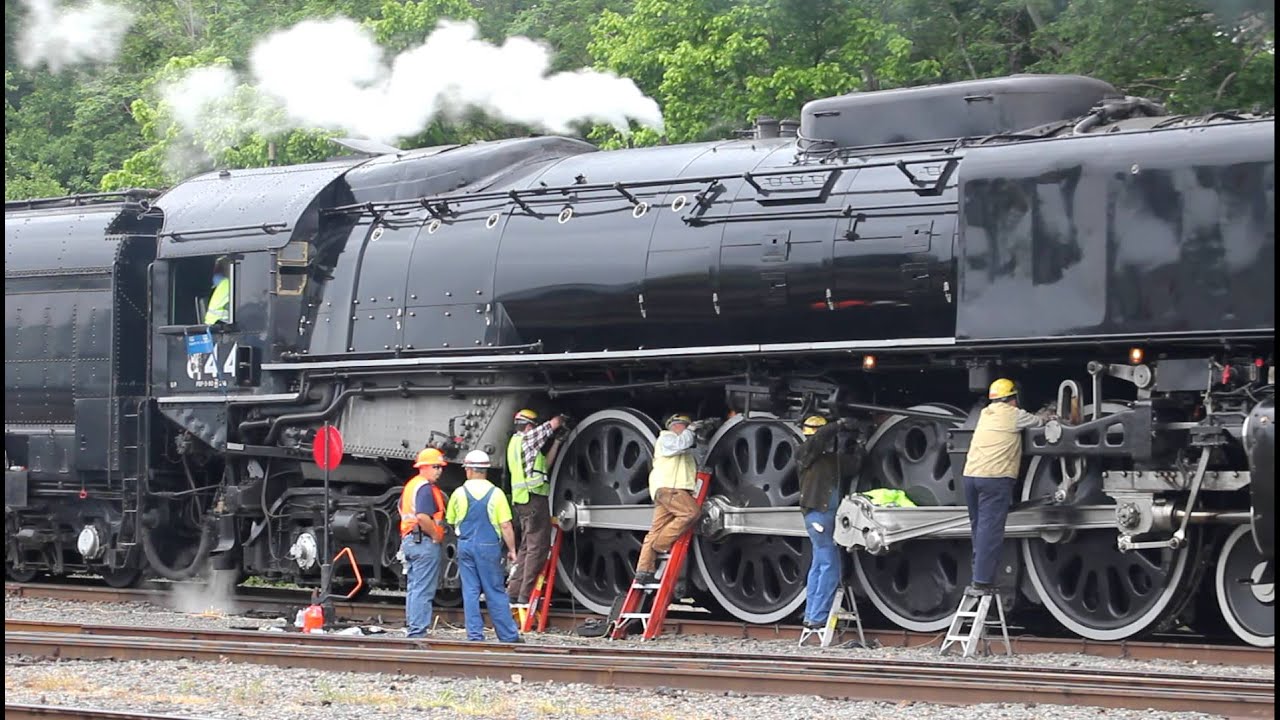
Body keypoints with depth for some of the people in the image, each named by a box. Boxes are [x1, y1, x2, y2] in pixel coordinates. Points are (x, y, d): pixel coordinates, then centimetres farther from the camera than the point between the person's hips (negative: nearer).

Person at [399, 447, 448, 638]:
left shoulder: (411, 485, 17)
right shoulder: (426, 488, -14)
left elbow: (403, 511, 27)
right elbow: (423, 517, -26)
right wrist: (436, 536, -15)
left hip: (409, 540, 10)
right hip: (425, 542, -10)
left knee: (414, 588, 14)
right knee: (423, 590, -9)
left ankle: (413, 628, 17)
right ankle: (418, 632, -11)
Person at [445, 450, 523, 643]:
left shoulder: (459, 493, -1)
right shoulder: (495, 494, -7)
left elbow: (451, 522, 11)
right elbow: (506, 526, -8)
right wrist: (511, 549, 1)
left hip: (465, 546, 2)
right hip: (489, 547, -1)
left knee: (470, 591, 7)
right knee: (495, 592, 3)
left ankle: (474, 634, 5)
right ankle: (509, 636, 6)